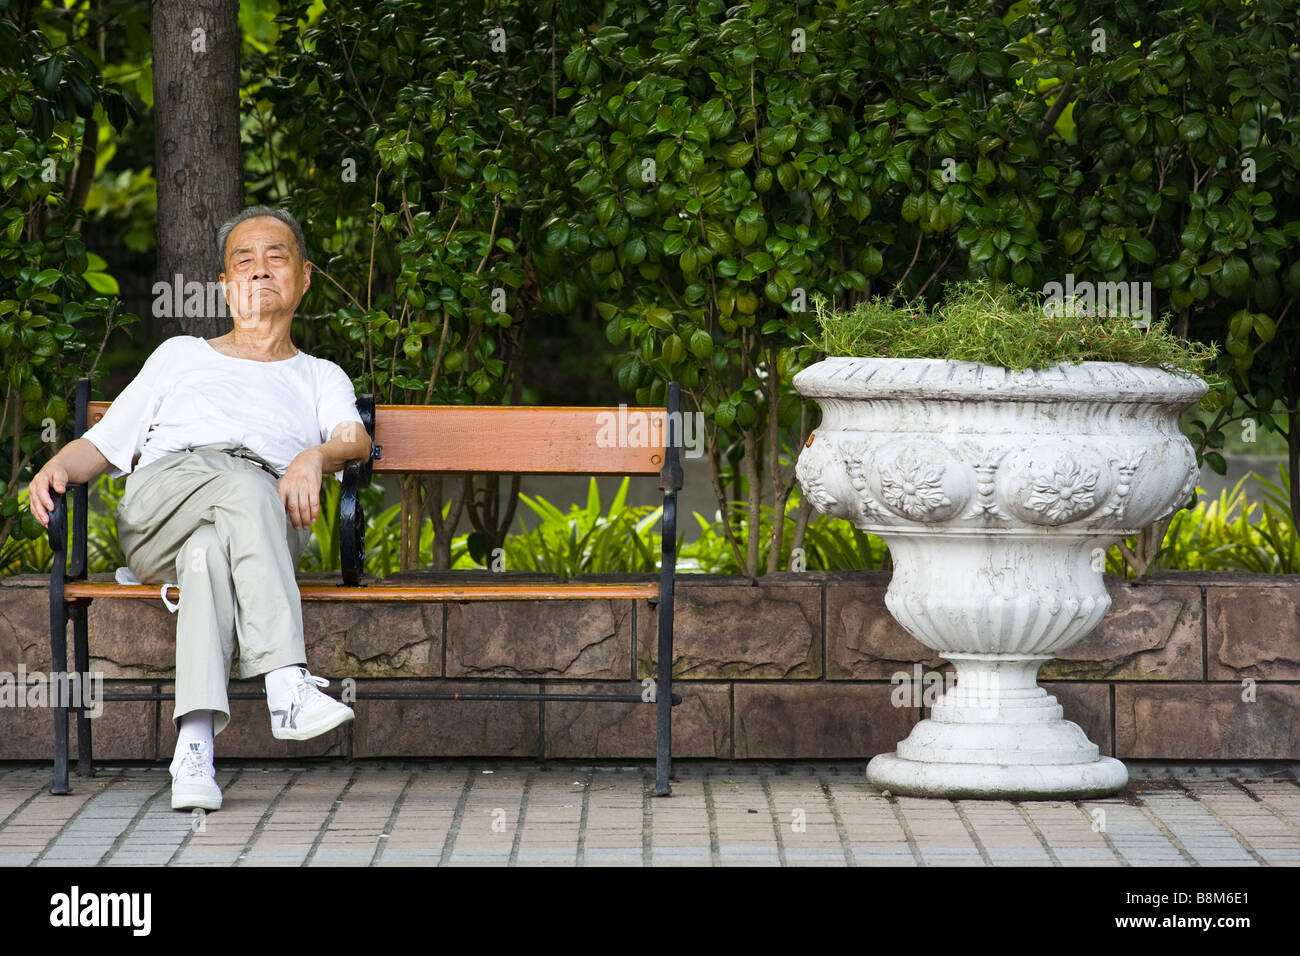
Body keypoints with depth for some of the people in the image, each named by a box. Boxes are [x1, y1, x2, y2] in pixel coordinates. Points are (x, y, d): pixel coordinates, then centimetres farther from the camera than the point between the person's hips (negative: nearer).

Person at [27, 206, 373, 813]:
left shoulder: (321, 379, 32)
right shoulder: (179, 357, 36)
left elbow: (355, 439, 9)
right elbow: (103, 444, 28)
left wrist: (316, 456, -17)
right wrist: (56, 469, 3)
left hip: (269, 517, 0)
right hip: (156, 510, 0)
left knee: (210, 551, -40)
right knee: (242, 482, -38)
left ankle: (194, 746, -56)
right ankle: (287, 684, -54)